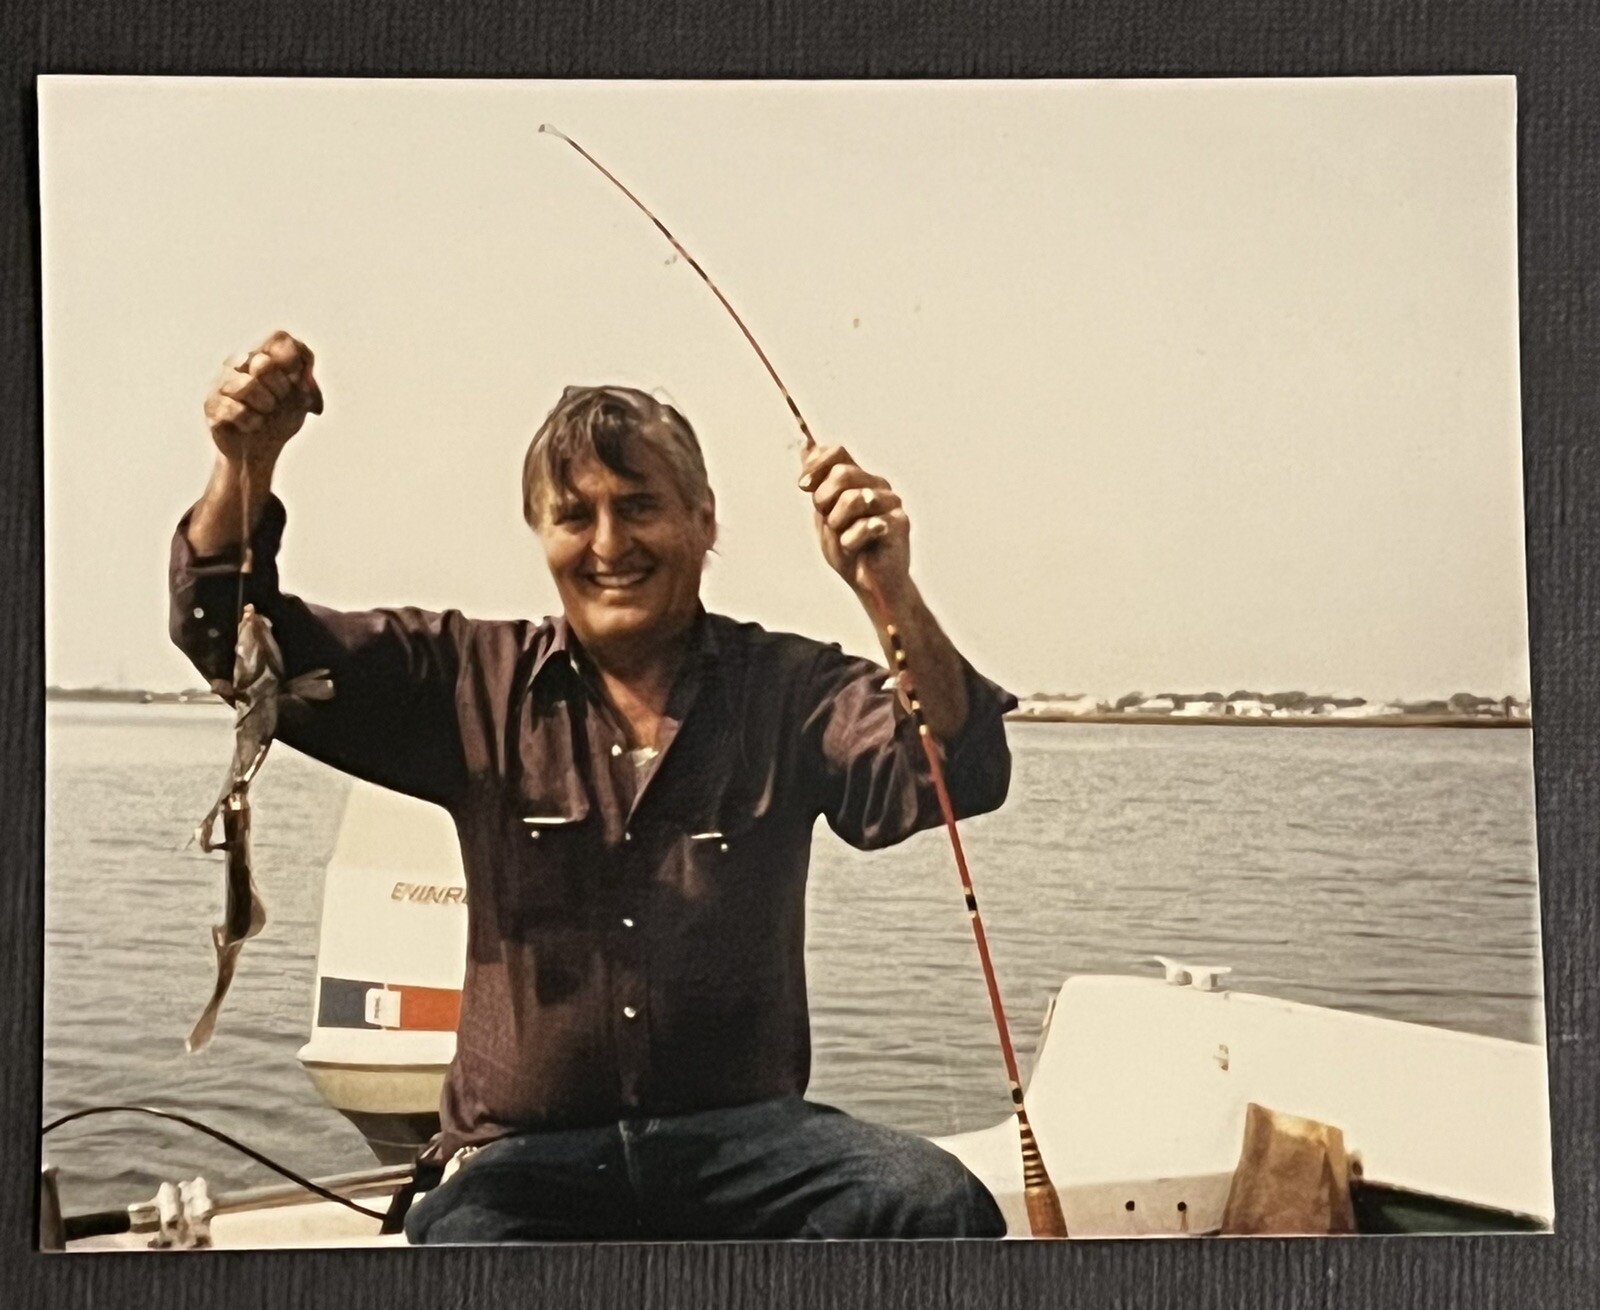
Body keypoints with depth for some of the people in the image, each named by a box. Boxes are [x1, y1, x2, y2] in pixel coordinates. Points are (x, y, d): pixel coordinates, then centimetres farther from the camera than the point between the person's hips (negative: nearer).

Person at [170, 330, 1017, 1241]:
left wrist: (894, 598, -29)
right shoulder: (476, 684, 7)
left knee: (944, 1210, -27)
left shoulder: (788, 690, 4)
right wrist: (247, 462, -14)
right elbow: (239, 640, 4)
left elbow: (956, 774, -12)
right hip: (523, 1156, 0)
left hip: (742, 1134, 1)